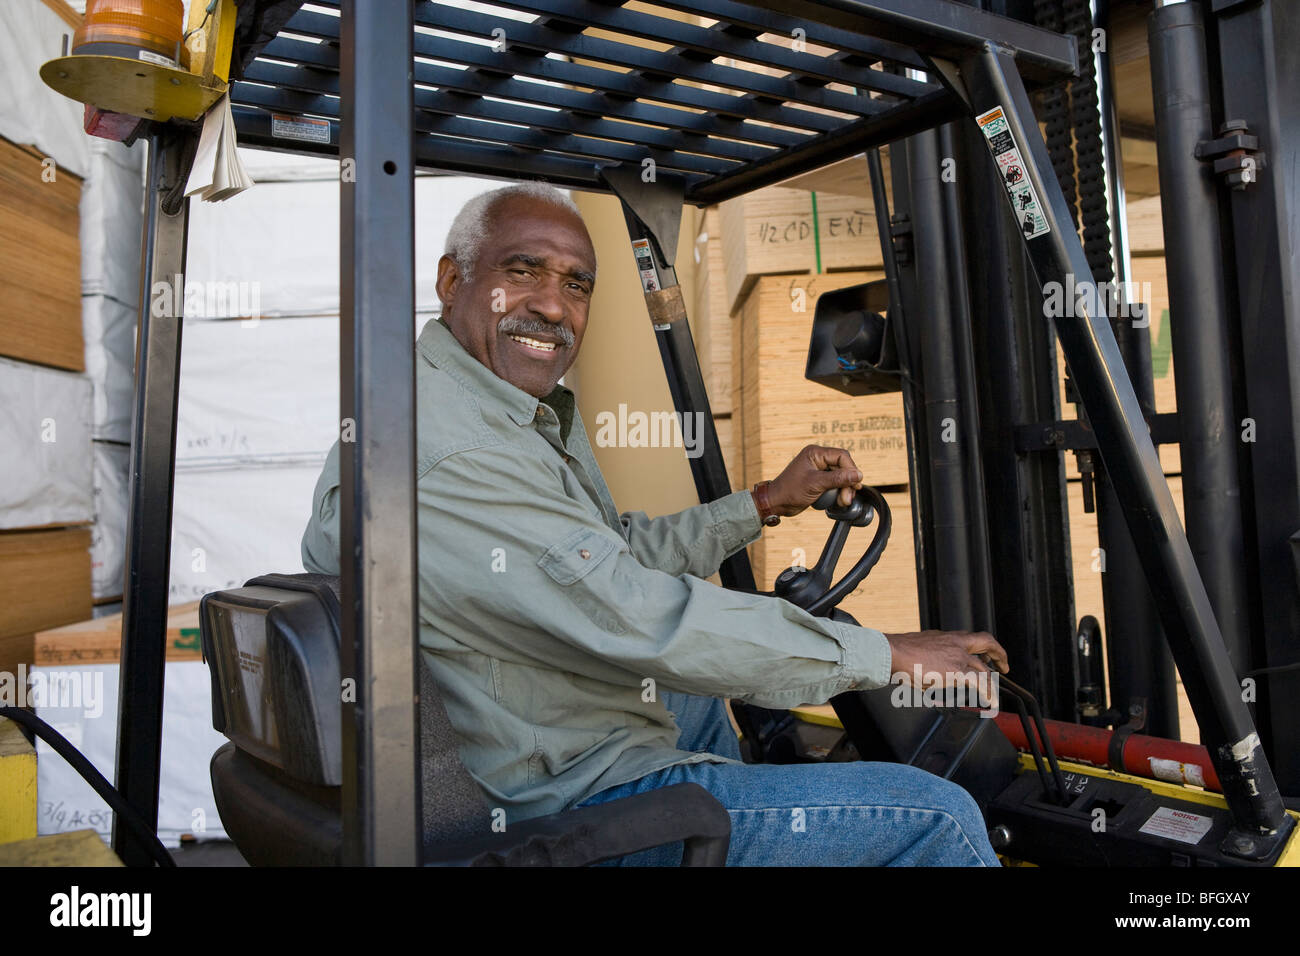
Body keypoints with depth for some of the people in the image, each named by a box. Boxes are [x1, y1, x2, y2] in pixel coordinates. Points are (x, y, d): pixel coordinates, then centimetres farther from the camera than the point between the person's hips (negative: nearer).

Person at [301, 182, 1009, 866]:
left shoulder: (537, 416, 6)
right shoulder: (445, 461, -28)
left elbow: (619, 554, 15)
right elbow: (646, 624, -30)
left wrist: (767, 502, 11)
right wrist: (888, 653, -20)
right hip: (563, 808, -10)